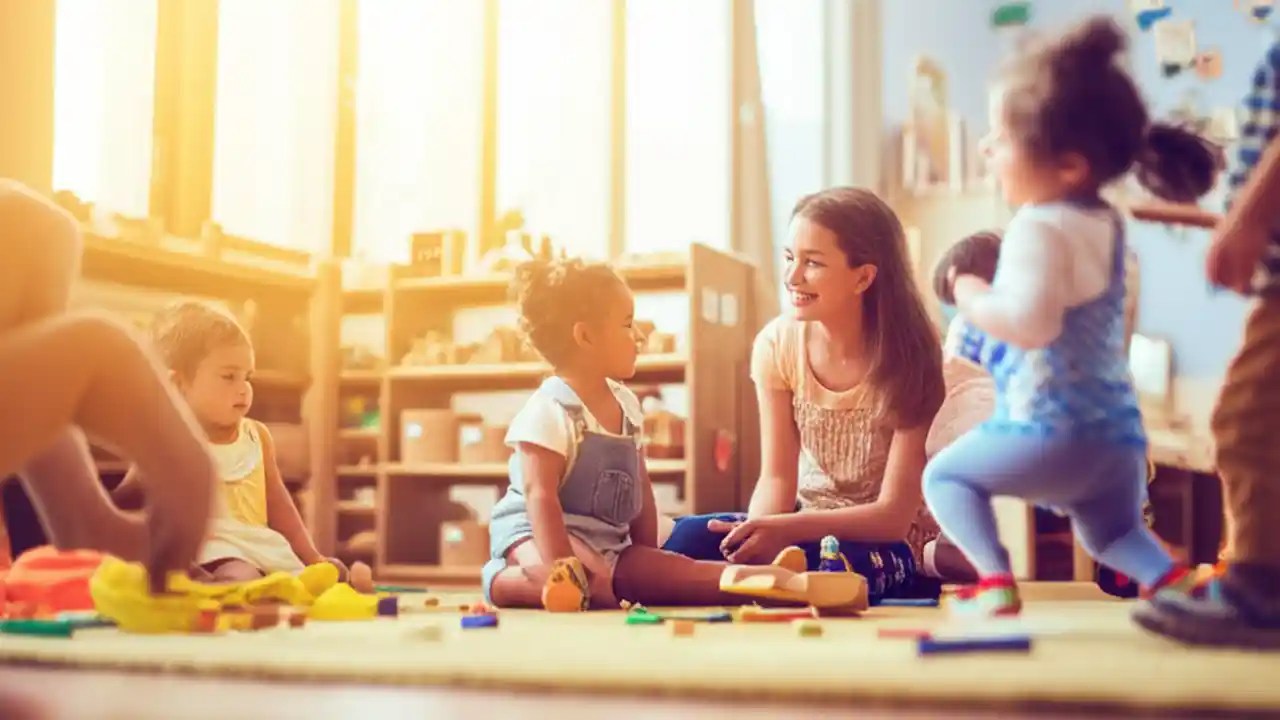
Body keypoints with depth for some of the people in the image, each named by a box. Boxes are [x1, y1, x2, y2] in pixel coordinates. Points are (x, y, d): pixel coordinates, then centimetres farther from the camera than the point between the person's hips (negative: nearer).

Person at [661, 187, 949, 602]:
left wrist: (785, 530, -36)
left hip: (891, 543, -3)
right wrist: (758, 532, -32)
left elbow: (893, 515, -20)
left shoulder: (908, 357, -17)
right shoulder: (777, 343, -7)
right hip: (808, 522, 3)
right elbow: (777, 477, -8)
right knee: (686, 540, -25)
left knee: (830, 566, -37)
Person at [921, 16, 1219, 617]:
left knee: (945, 474, 9)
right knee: (1112, 531, 28)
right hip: (1119, 432, 9)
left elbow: (1031, 321, -28)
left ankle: (995, 581, -4)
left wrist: (973, 300, -11)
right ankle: (1172, 579, 2)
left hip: (1053, 429, -9)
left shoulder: (1039, 227, -16)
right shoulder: (1106, 223, 13)